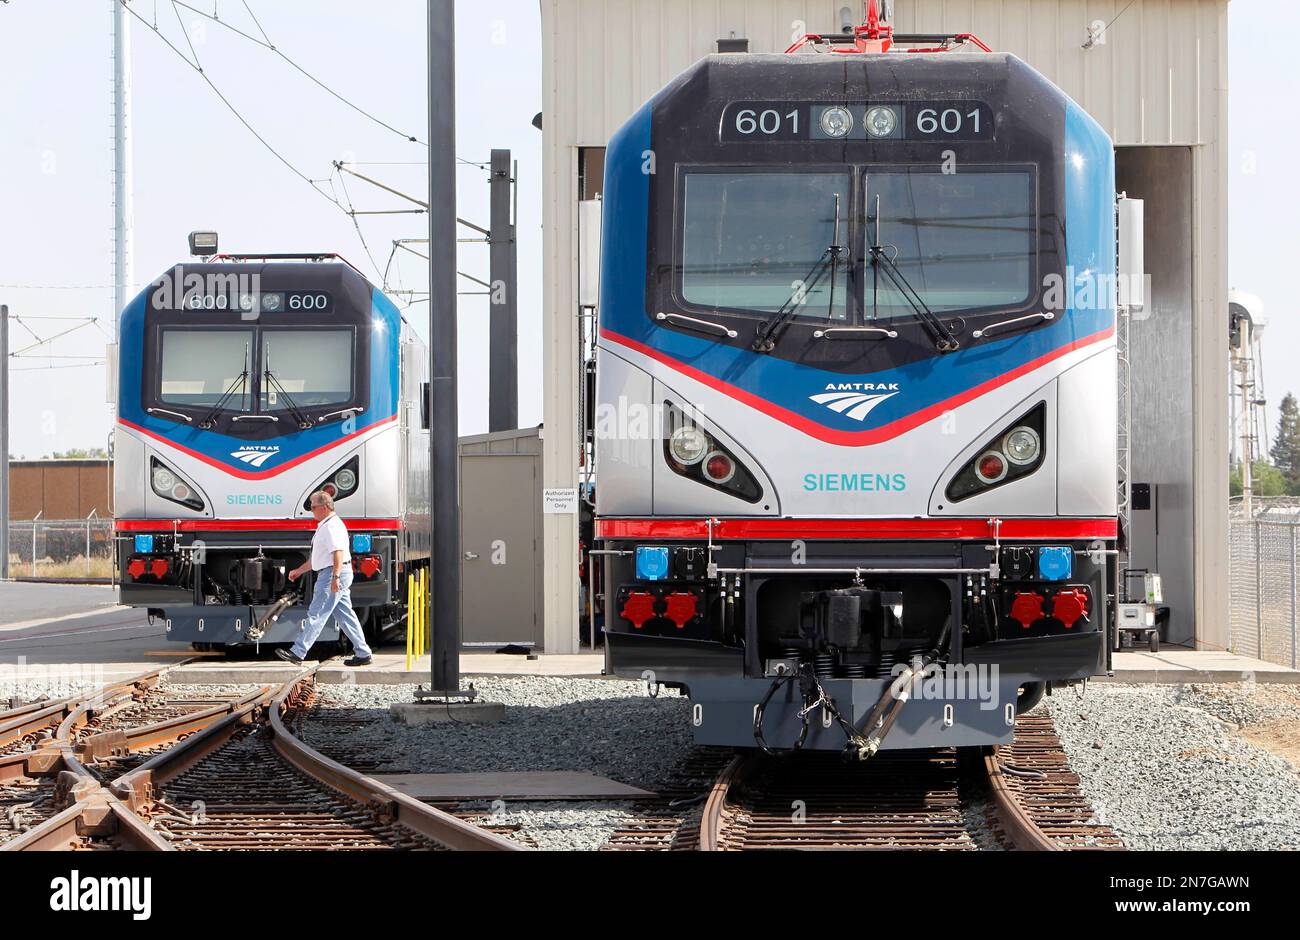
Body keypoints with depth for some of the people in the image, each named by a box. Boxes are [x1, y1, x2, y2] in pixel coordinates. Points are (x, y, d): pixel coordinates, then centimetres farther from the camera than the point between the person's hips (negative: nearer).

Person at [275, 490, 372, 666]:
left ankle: (297, 652, -7)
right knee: (345, 615, 9)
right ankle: (362, 653, 9)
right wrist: (299, 571, 33)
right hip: (332, 575, 11)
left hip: (332, 574, -11)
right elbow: (318, 557, 31)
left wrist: (335, 576, -33)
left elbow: (338, 552, -25)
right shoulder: (325, 526, 22)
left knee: (316, 615, -8)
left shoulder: (332, 526, -13)